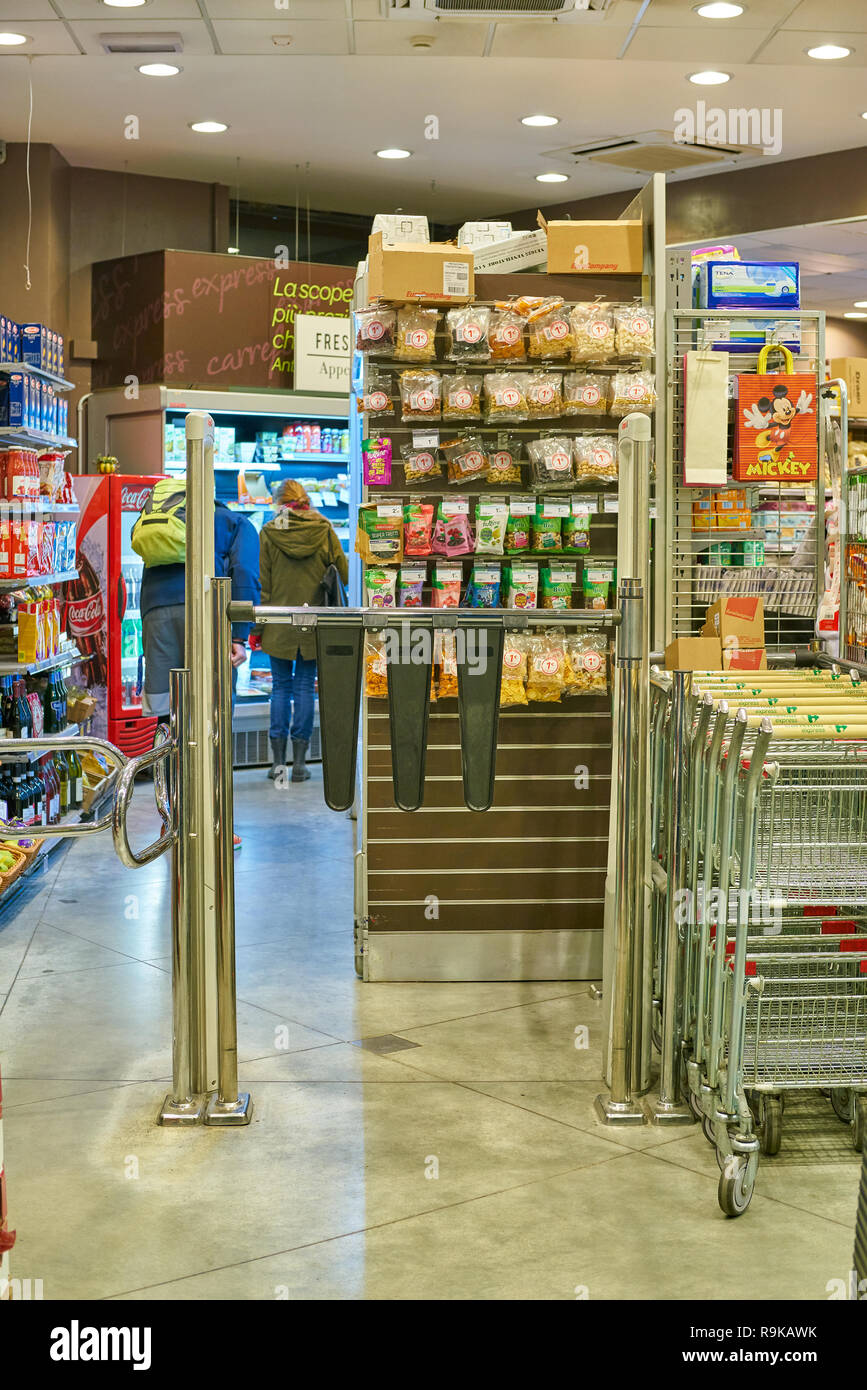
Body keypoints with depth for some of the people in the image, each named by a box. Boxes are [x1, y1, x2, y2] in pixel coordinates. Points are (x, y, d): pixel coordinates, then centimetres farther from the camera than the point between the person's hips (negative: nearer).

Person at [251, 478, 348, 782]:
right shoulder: (324, 530, -1)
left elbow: (264, 585, -2)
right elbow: (343, 572, 0)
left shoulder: (269, 533, -3)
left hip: (279, 624, 0)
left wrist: (257, 628, 4)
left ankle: (278, 760, 8)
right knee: (304, 687, 6)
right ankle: (299, 762, 5)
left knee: (281, 686, 9)